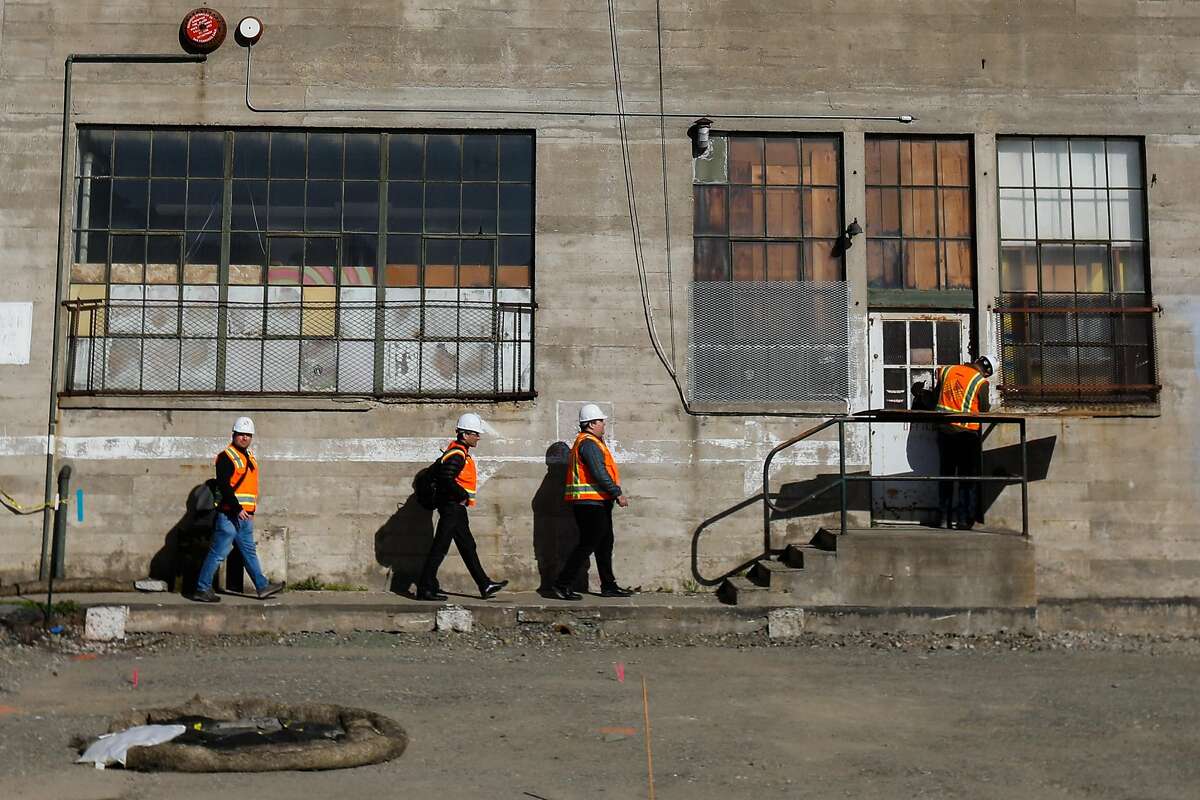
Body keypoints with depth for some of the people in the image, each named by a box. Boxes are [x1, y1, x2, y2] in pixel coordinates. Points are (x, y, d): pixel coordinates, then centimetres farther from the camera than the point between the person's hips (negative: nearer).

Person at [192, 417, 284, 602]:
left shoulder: (250, 457, 17)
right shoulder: (226, 456, -10)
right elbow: (223, 485, -20)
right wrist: (237, 508, -24)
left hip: (245, 515, 9)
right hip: (229, 515, -9)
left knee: (249, 552, 13)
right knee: (218, 553, -5)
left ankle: (263, 586, 18)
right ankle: (202, 589, 1)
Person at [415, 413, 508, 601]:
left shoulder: (461, 453, 16)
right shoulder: (457, 455, -16)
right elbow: (446, 480, -27)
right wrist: (464, 496, -17)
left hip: (457, 508, 11)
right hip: (452, 507, -11)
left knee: (468, 547, 14)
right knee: (440, 547, -7)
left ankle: (484, 585, 21)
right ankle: (425, 589, -2)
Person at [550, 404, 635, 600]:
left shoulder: (587, 442, 20)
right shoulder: (588, 443, -14)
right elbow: (599, 474, -22)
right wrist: (618, 494, -19)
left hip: (596, 503, 11)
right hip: (591, 503, -11)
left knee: (605, 543, 13)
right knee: (587, 544, -7)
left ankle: (608, 586, 19)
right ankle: (562, 584, -4)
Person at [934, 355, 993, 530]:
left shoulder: (946, 371, 4)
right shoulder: (981, 382, -9)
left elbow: (935, 395, 13)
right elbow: (984, 409, -4)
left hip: (944, 429, 4)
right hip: (967, 432, -4)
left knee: (946, 474, 14)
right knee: (967, 476, 6)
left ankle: (943, 517, 16)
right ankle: (964, 519, 4)